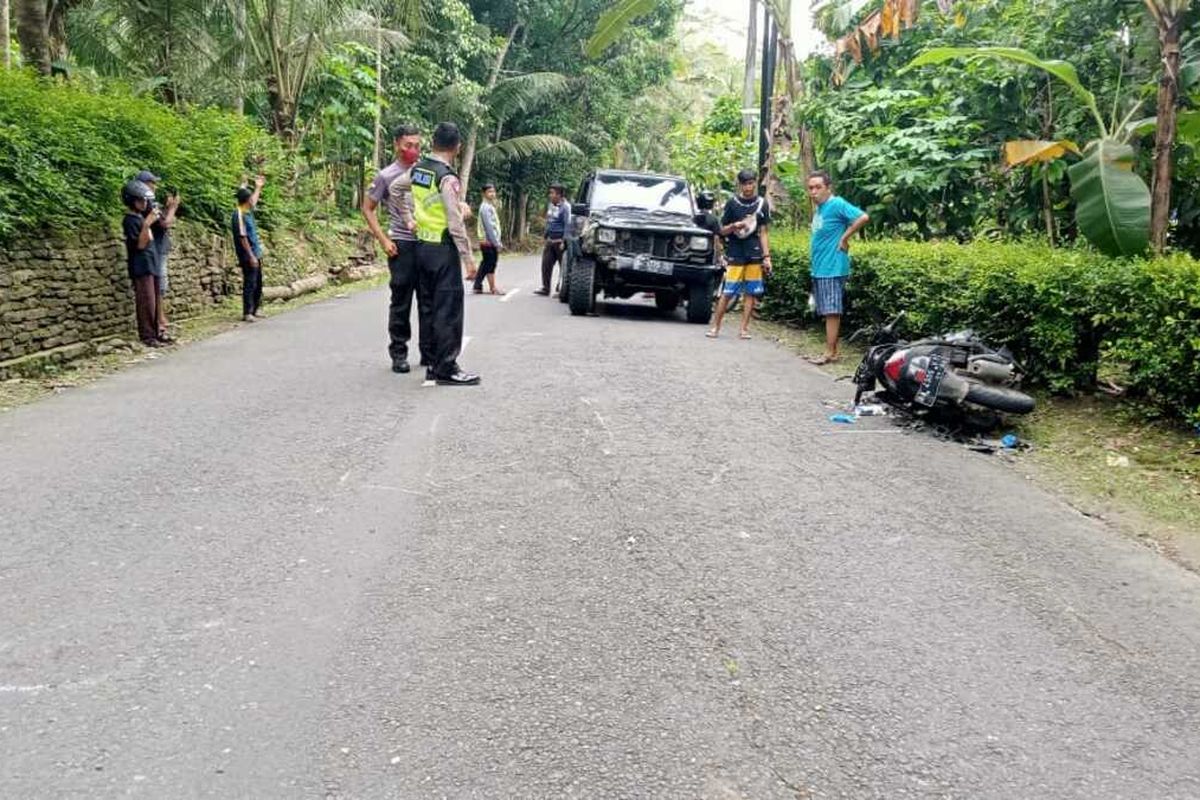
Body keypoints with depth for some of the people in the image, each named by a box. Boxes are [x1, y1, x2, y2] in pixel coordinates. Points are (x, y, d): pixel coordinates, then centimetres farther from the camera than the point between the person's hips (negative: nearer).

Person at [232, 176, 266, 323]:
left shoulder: (248, 211, 11)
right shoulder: (239, 214, -16)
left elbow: (254, 201, 36)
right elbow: (242, 237, -20)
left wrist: (258, 187, 41)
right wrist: (251, 256, -22)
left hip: (256, 254, 9)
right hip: (248, 256, -9)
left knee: (258, 284, 13)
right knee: (249, 284, -7)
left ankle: (254, 310, 21)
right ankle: (247, 313, -3)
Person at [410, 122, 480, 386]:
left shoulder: (416, 170, 6)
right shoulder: (448, 178, -17)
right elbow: (455, 224, -19)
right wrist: (468, 259, -15)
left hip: (421, 246, 8)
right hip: (443, 249, -8)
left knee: (431, 307, 14)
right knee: (449, 310, -3)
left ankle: (434, 364, 20)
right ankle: (446, 369, -1)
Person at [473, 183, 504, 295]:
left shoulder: (490, 206, 19)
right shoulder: (486, 207, -12)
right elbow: (489, 227, -18)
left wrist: (498, 242, 19)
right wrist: (497, 243, -19)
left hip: (487, 242, 10)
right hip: (488, 242, -10)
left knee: (486, 265, 11)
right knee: (490, 265, -3)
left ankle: (477, 287, 14)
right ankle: (493, 288, 2)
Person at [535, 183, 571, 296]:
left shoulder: (565, 207, -11)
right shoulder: (551, 205, 13)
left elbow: (568, 225, -15)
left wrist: (564, 241, -19)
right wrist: (546, 236, 18)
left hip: (559, 241, -8)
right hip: (550, 240, 8)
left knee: (563, 266, 1)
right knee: (546, 264, 2)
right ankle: (545, 288, 8)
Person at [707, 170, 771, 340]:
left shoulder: (762, 203, 9)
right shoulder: (732, 203, 4)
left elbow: (763, 233, 10)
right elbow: (722, 230, 7)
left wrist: (767, 256, 3)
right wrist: (734, 226, -15)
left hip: (754, 255, 2)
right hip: (735, 255, -2)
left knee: (751, 293, 1)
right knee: (727, 292, -6)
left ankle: (744, 329, 9)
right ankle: (716, 327, 3)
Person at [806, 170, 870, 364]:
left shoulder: (836, 204, -12)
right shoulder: (819, 208, 15)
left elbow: (863, 217, -23)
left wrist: (844, 239, -16)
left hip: (832, 268, -9)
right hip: (819, 268, 9)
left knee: (831, 311, -5)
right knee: (827, 312, 11)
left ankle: (830, 353, -2)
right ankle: (832, 350, 17)